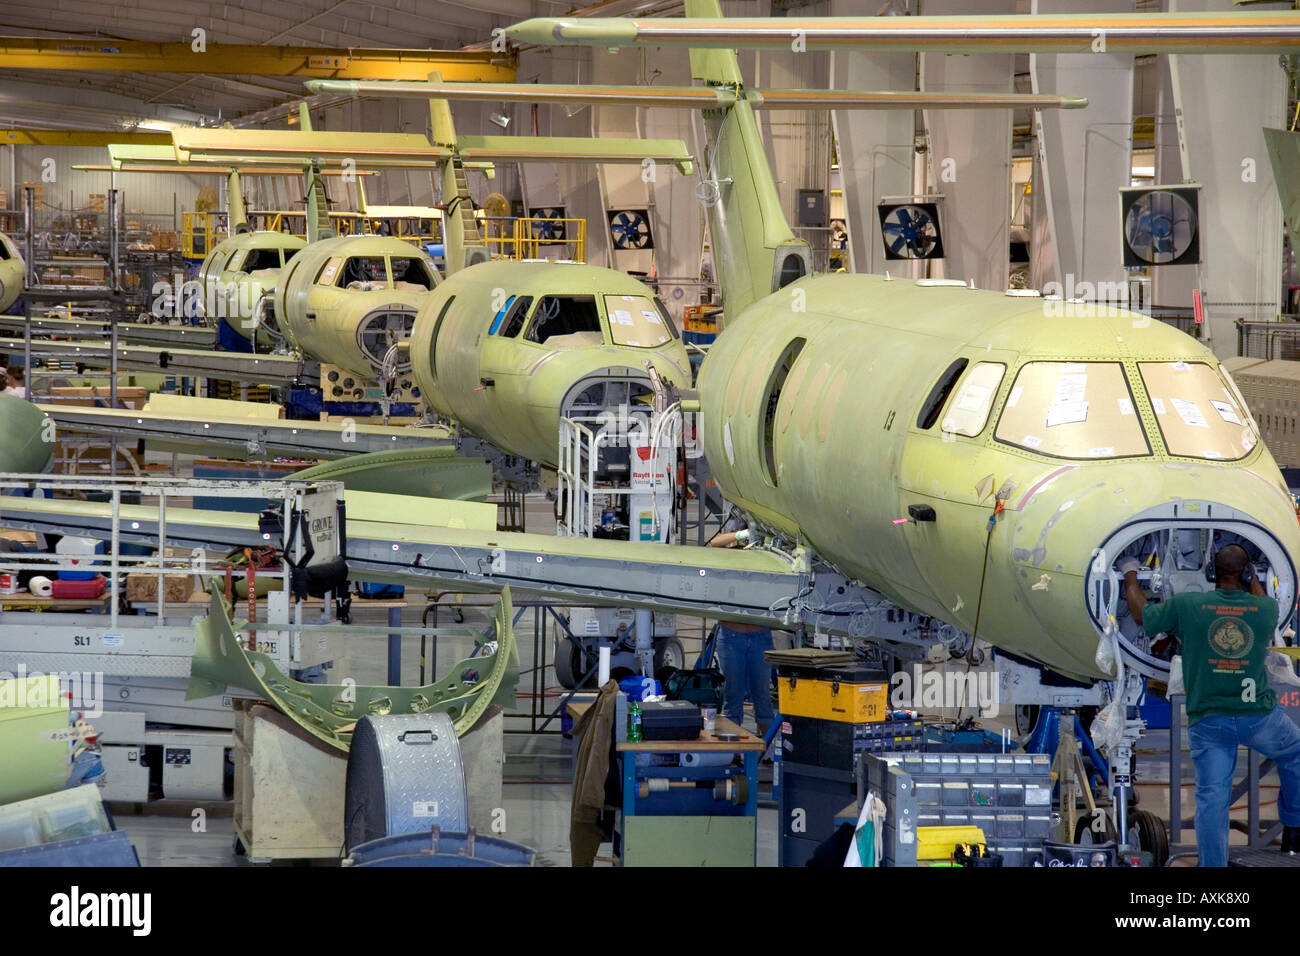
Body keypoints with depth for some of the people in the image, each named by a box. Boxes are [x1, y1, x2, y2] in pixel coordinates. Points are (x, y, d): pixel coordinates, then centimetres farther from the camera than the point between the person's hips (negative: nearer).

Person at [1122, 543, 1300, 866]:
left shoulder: (1186, 606, -8)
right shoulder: (1266, 609, -6)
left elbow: (1141, 614, 9)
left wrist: (1130, 574, 25)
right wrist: (1254, 579, 39)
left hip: (1207, 721, 0)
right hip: (1258, 716, 0)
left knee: (1211, 800, 4)